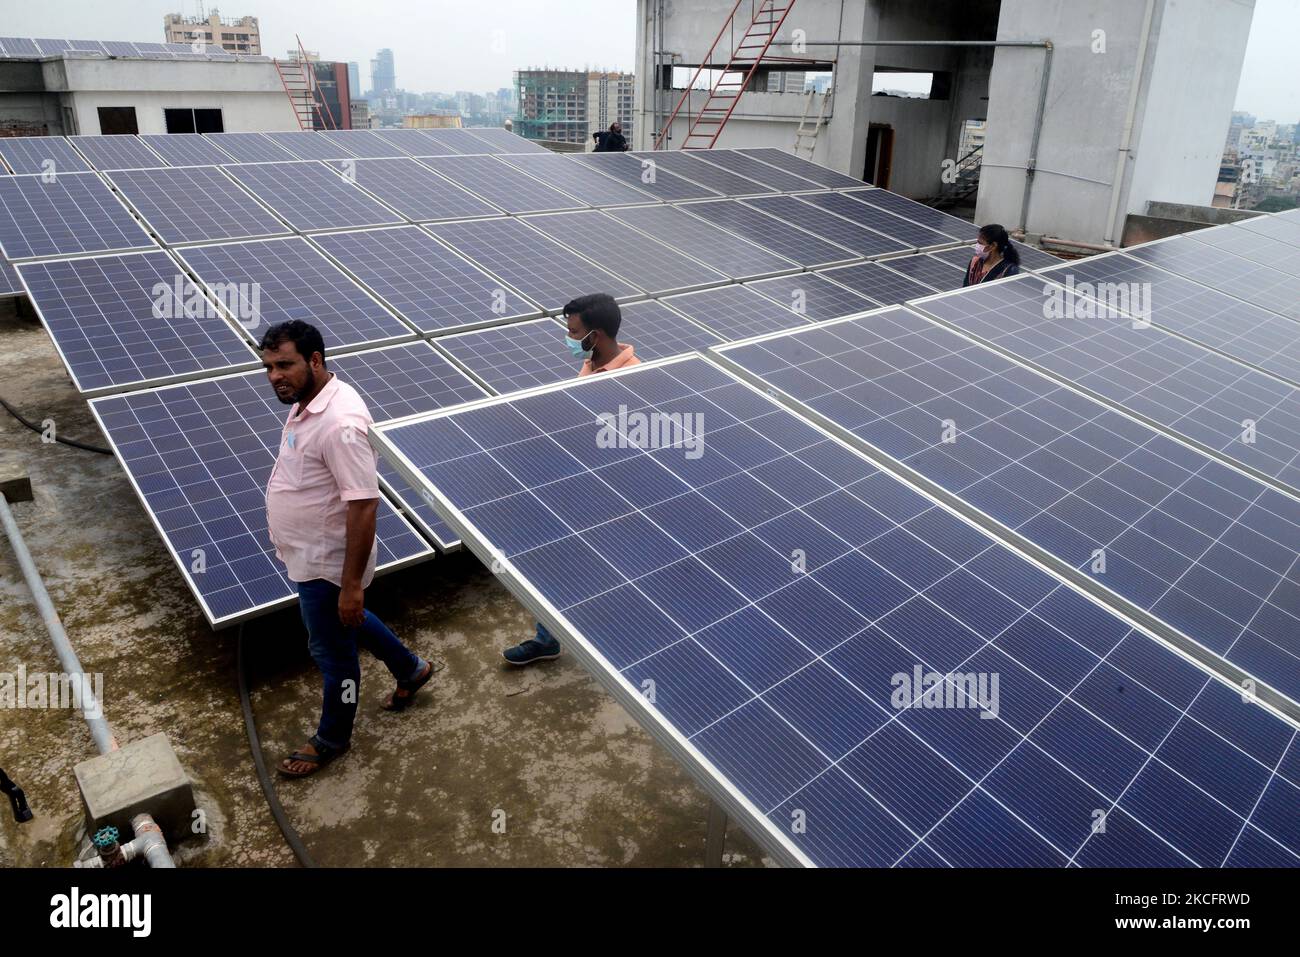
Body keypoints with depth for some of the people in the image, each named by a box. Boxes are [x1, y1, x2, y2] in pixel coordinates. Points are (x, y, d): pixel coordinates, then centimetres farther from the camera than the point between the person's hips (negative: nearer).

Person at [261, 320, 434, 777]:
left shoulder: (340, 423, -31)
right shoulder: (309, 402, 0)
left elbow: (363, 505, -31)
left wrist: (352, 583, -27)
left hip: (324, 564, -10)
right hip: (310, 554, 10)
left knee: (332, 651, 12)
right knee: (347, 624, 29)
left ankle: (332, 739, 36)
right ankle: (411, 669, 51)